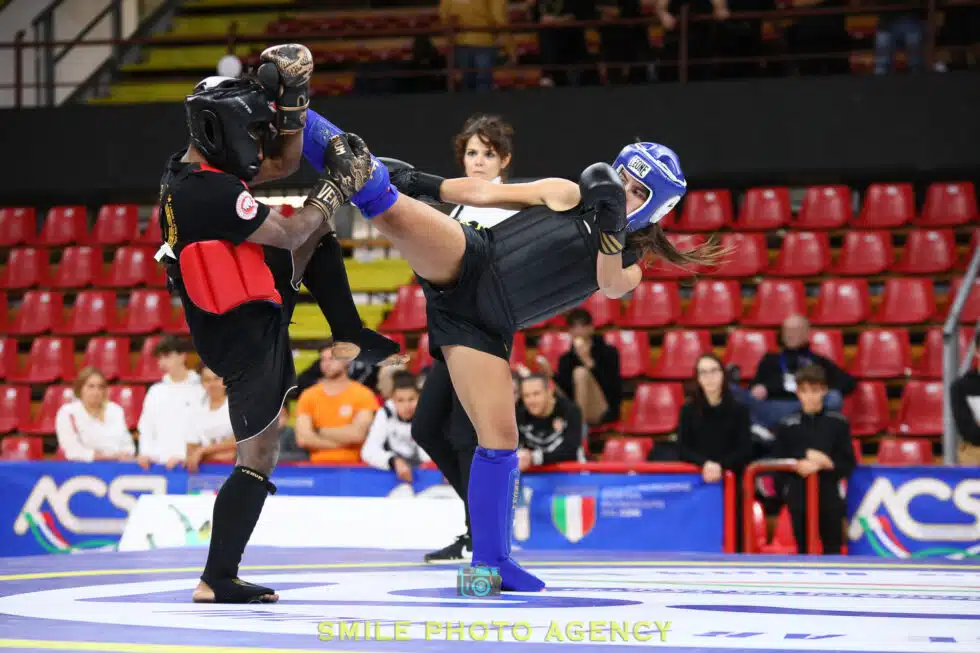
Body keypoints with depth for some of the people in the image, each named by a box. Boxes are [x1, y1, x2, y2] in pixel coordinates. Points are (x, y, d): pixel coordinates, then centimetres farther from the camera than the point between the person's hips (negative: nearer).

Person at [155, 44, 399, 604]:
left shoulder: (189, 170, 1)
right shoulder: (214, 194, -29)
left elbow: (284, 164, 12)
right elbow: (289, 234, -17)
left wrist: (292, 102, 1)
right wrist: (337, 185, -4)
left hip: (251, 315, 10)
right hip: (248, 342, -10)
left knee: (321, 234, 20)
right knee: (258, 462, -1)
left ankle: (351, 337, 20)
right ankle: (217, 580, 3)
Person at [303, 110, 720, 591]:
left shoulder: (628, 268, 18)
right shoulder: (568, 195, 11)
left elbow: (609, 285, -5)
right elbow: (485, 193, 7)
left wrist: (611, 224, -21)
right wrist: (422, 183, -4)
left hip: (485, 329, 2)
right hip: (463, 260, -2)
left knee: (500, 439, -3)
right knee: (393, 209, -32)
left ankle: (490, 560, 5)